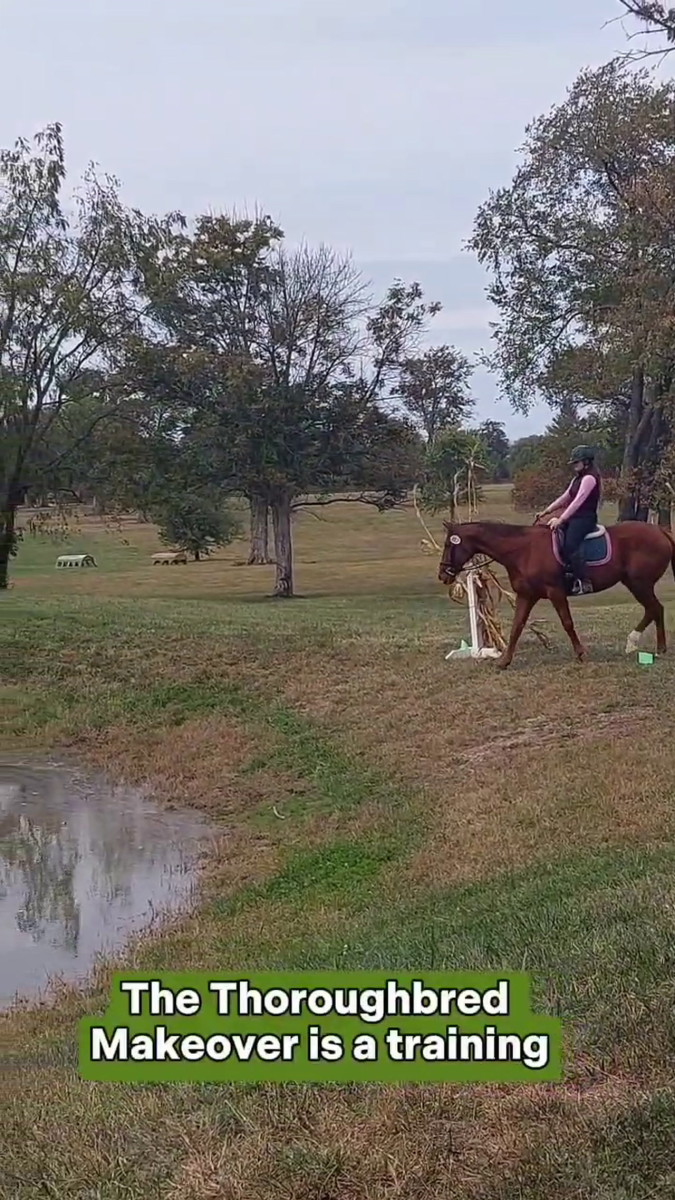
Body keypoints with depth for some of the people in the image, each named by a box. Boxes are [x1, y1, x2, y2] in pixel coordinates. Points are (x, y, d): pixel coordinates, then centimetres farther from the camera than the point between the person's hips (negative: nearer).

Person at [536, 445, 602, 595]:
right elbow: (564, 498, 22)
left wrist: (561, 520, -26)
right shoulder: (578, 479, 19)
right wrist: (545, 512, 15)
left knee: (570, 545, -28)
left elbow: (578, 501, -21)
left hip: (585, 518, -11)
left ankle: (584, 582, -28)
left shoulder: (589, 478, -12)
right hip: (574, 518, 11)